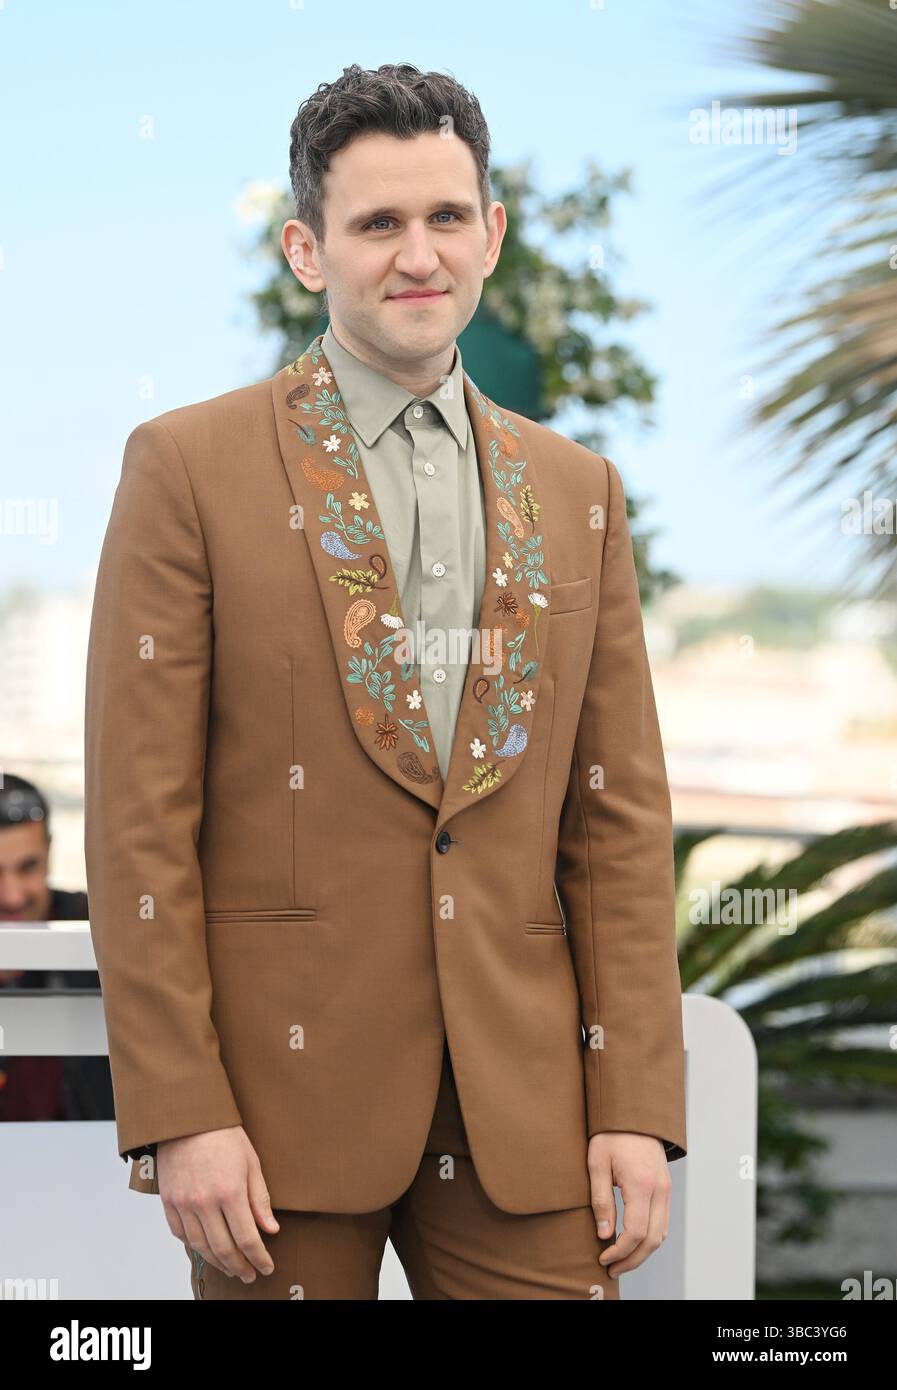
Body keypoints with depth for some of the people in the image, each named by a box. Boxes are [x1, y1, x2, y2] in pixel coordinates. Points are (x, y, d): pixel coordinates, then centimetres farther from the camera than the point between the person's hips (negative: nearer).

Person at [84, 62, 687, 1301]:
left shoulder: (577, 493, 11)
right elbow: (139, 821, -5)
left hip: (520, 1106, 3)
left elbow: (621, 816, 9)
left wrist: (639, 1107, 2)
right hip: (284, 1091, -3)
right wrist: (179, 1114, -11)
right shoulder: (192, 468, -1)